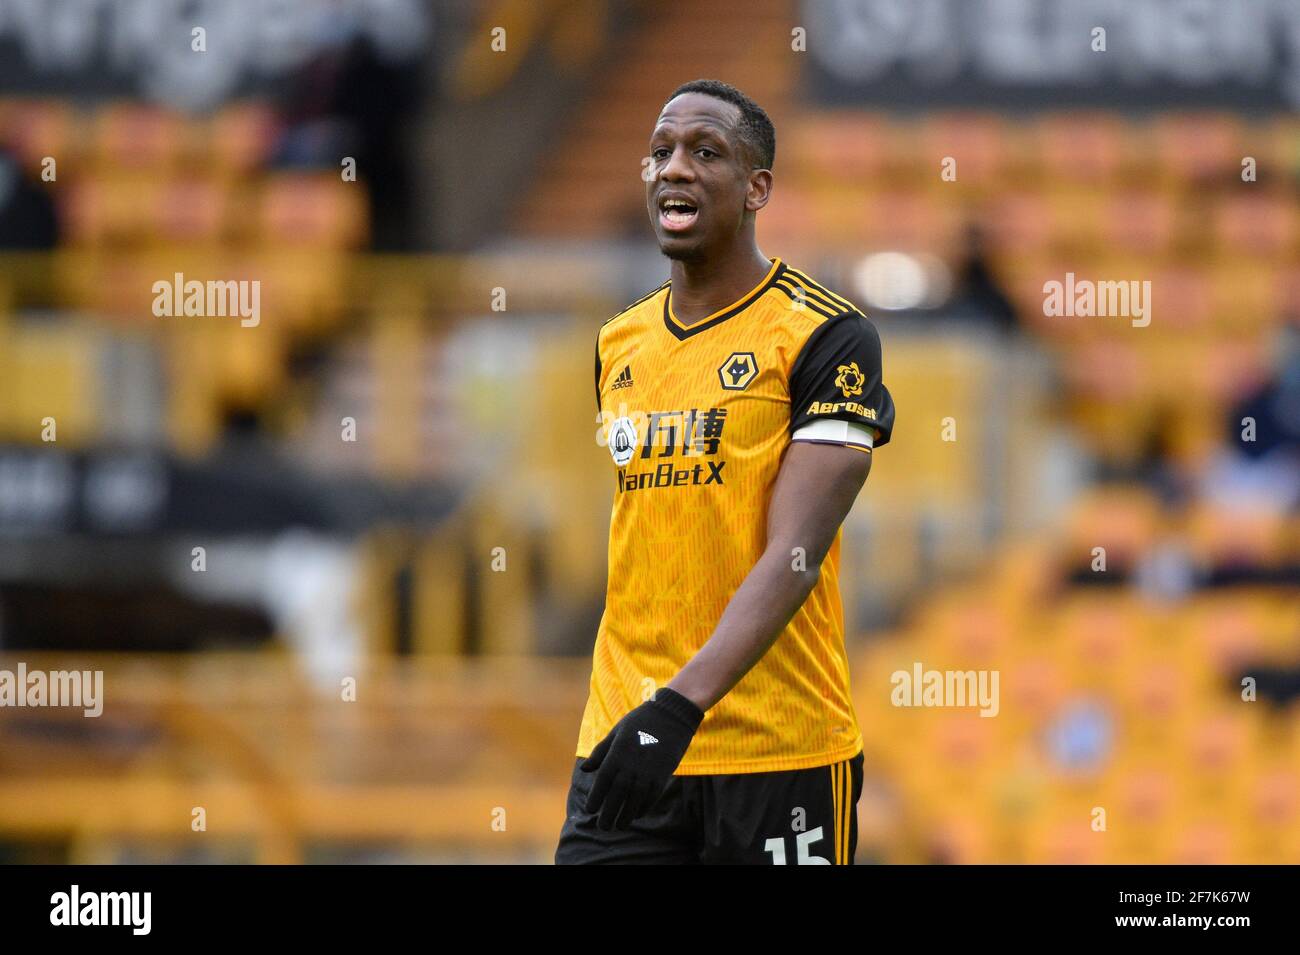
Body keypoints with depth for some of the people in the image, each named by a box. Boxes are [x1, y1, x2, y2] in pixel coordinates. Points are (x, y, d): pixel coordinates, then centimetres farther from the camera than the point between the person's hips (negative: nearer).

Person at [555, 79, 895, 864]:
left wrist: (682, 704, -28)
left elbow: (793, 558, -17)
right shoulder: (618, 345, 14)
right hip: (625, 741, 5)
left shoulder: (825, 336, -7)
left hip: (779, 752, -5)